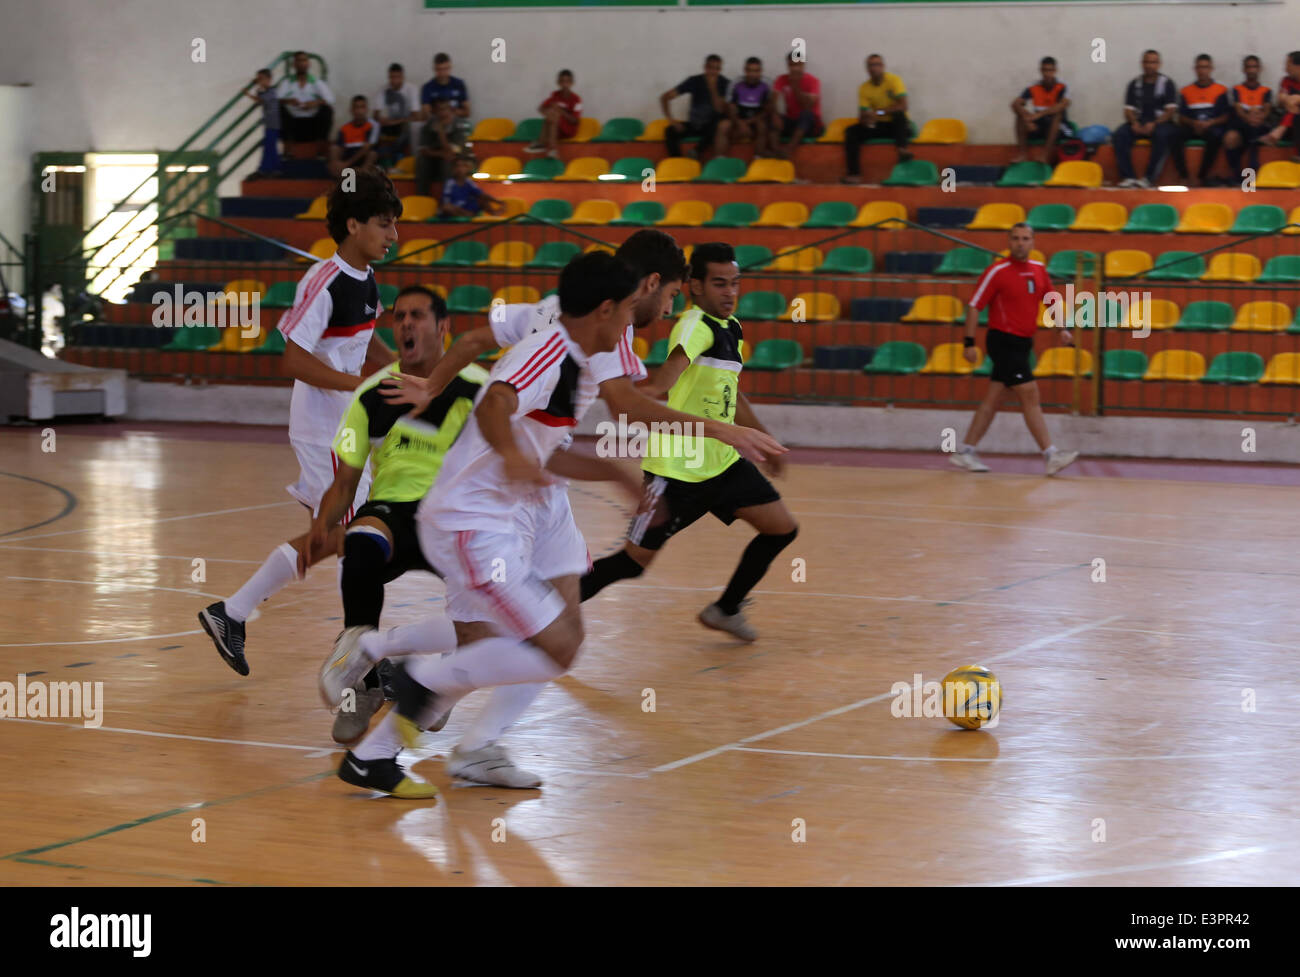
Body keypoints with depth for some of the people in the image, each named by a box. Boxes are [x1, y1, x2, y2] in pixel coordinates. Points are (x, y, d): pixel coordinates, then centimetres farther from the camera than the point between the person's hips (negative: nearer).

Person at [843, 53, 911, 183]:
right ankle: (854, 175, -28)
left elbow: (903, 106, -22)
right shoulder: (864, 88, -1)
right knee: (851, 131, -17)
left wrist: (879, 112, -28)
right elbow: (862, 115, -5)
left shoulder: (893, 80, -12)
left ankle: (902, 152, -49)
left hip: (898, 125, -4)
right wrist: (866, 119, -30)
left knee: (899, 114, -36)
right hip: (878, 126, 4)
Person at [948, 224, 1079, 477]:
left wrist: (1063, 327, 10)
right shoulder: (997, 271, -11)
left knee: (993, 399, 10)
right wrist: (969, 343, -14)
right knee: (1030, 396, -10)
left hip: (1022, 343, 7)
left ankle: (965, 452, 16)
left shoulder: (1039, 269, 9)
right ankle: (1051, 456, -11)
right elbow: (974, 306, -10)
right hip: (1003, 341, -7)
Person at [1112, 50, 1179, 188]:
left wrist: (1154, 124, -20)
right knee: (1118, 135, -26)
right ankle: (1128, 177, -30)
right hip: (1139, 122, 3)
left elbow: (1171, 110, -5)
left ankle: (1149, 178, -35)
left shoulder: (1167, 83, 3)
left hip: (1161, 122, -3)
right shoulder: (1135, 84, 12)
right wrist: (1135, 123, -14)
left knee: (1162, 135, -38)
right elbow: (1128, 110, 9)